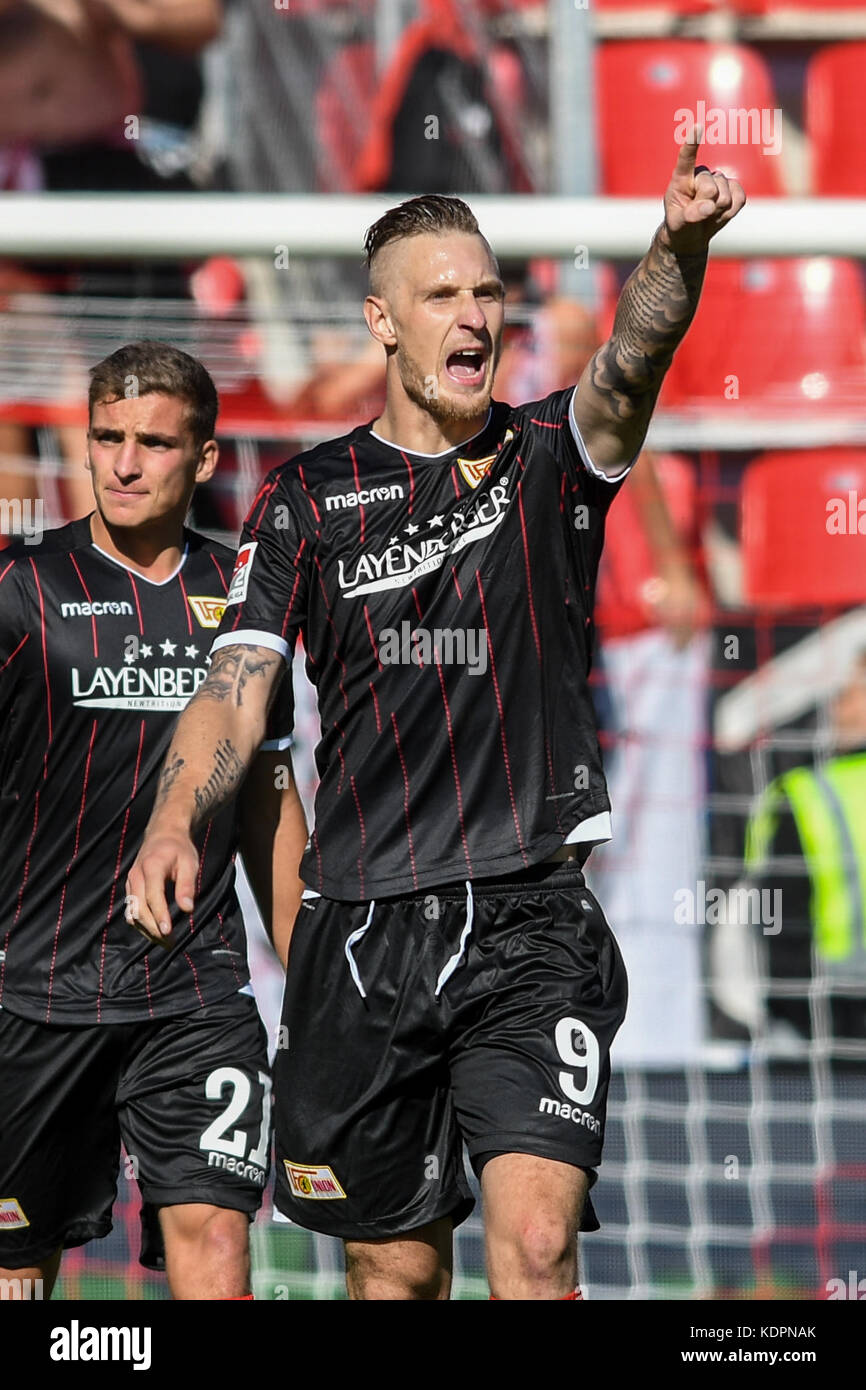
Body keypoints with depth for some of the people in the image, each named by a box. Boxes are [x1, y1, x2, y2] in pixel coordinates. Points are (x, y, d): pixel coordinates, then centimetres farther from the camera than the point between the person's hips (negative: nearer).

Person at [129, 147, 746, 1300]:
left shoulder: (549, 457, 5)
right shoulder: (308, 497, 7)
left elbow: (628, 369, -17)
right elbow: (238, 684, 0)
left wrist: (680, 248, -39)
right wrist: (174, 823, -20)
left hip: (530, 926, -2)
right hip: (362, 933, 2)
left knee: (537, 1242, -17)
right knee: (397, 1262, 10)